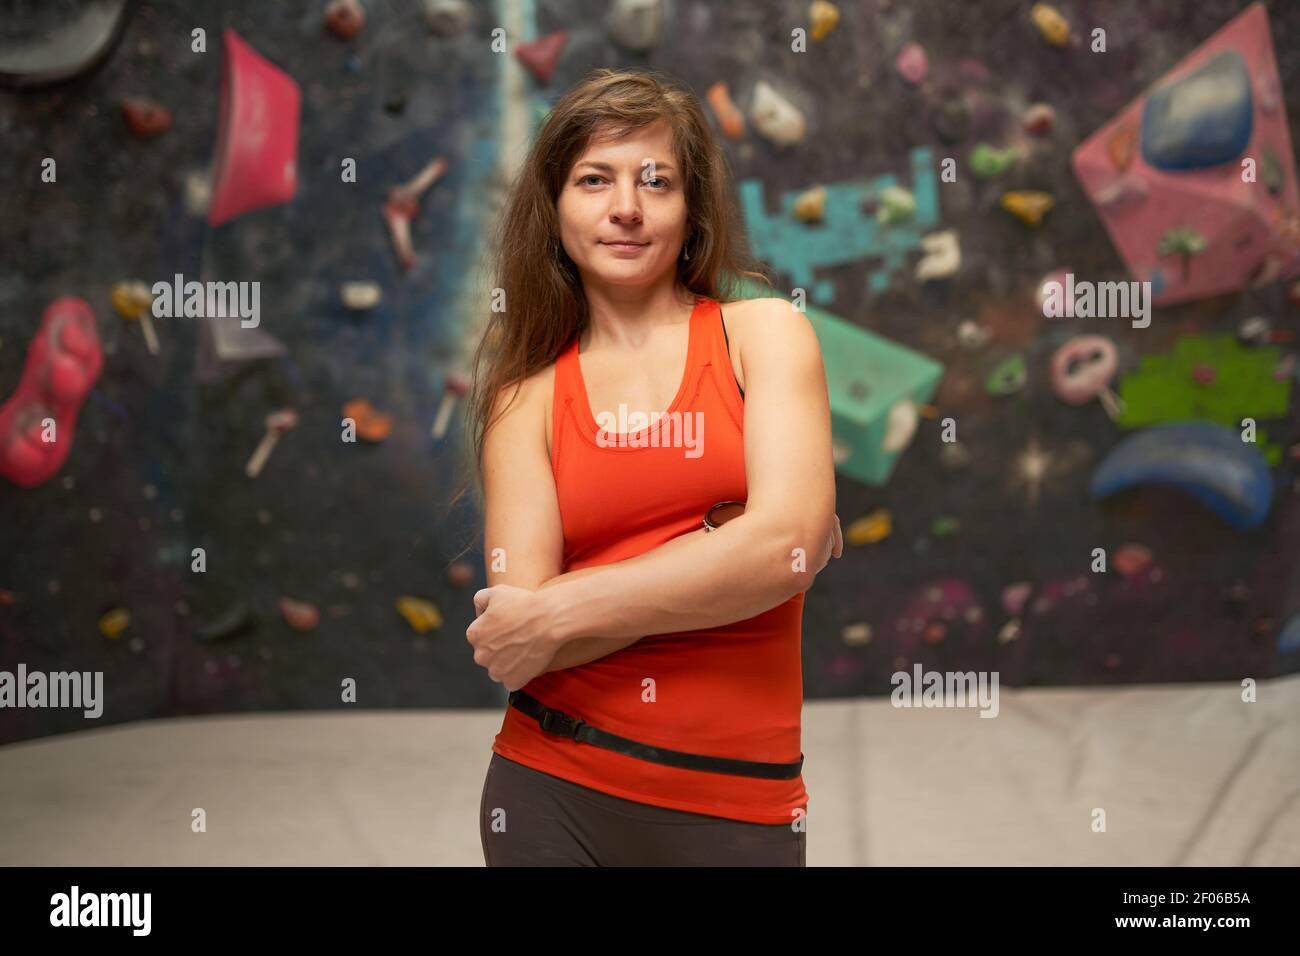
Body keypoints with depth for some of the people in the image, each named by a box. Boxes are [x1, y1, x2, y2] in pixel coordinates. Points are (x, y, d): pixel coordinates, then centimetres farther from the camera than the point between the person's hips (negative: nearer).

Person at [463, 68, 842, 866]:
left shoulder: (763, 332, 0)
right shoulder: (527, 394, 2)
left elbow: (791, 543, -15)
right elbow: (511, 638, -9)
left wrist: (560, 611, -13)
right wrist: (727, 556, -13)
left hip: (738, 801, 0)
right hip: (552, 788, 1)